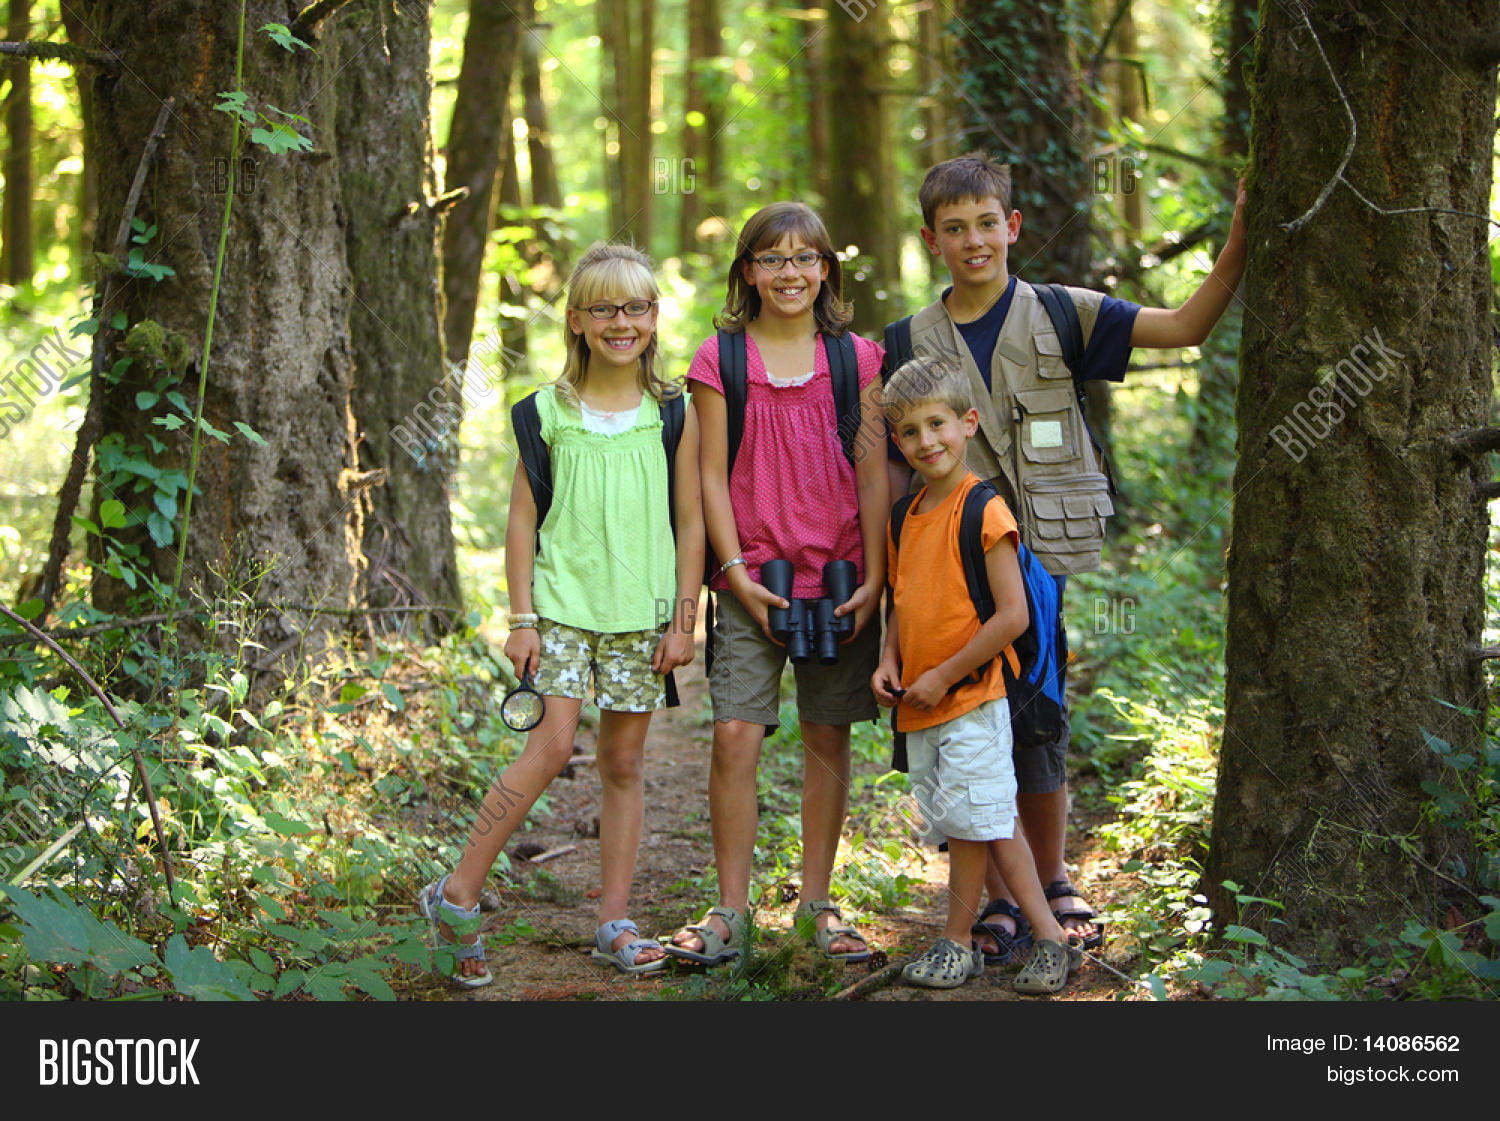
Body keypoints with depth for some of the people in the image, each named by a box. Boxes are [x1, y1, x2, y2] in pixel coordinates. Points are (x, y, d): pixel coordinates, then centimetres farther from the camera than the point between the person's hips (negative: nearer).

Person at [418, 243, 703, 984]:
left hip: (641, 612, 2)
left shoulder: (674, 413, 4)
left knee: (624, 761, 5)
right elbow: (521, 519, 2)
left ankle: (614, 925, 13)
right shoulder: (550, 410, 1)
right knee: (552, 747, -13)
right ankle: (458, 894, -1)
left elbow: (690, 523, 6)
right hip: (563, 601, -2)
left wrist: (684, 619, 1)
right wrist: (521, 618, -3)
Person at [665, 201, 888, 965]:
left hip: (840, 580, 1)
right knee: (735, 736, -8)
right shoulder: (720, 361, 2)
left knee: (828, 737, 6)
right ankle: (730, 911, 2)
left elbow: (874, 475, 4)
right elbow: (712, 477, 1)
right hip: (752, 580, -1)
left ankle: (816, 903, 18)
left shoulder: (857, 359, 5)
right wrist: (736, 572, -7)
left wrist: (873, 577, -3)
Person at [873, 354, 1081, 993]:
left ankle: (956, 944, 12)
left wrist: (942, 677, -15)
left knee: (971, 820, -2)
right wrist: (890, 661, 4)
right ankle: (1050, 940, 17)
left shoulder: (984, 511, -14)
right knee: (989, 824, 10)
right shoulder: (907, 516, 10)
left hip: (970, 699, -8)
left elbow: (1012, 616, -18)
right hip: (918, 704, 8)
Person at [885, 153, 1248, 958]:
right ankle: (998, 897, 20)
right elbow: (896, 468, 7)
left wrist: (1237, 244, -17)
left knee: (1040, 729, 4)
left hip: (1039, 560, -1)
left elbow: (1184, 327, -5)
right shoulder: (912, 343, 5)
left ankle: (1052, 882, 26)